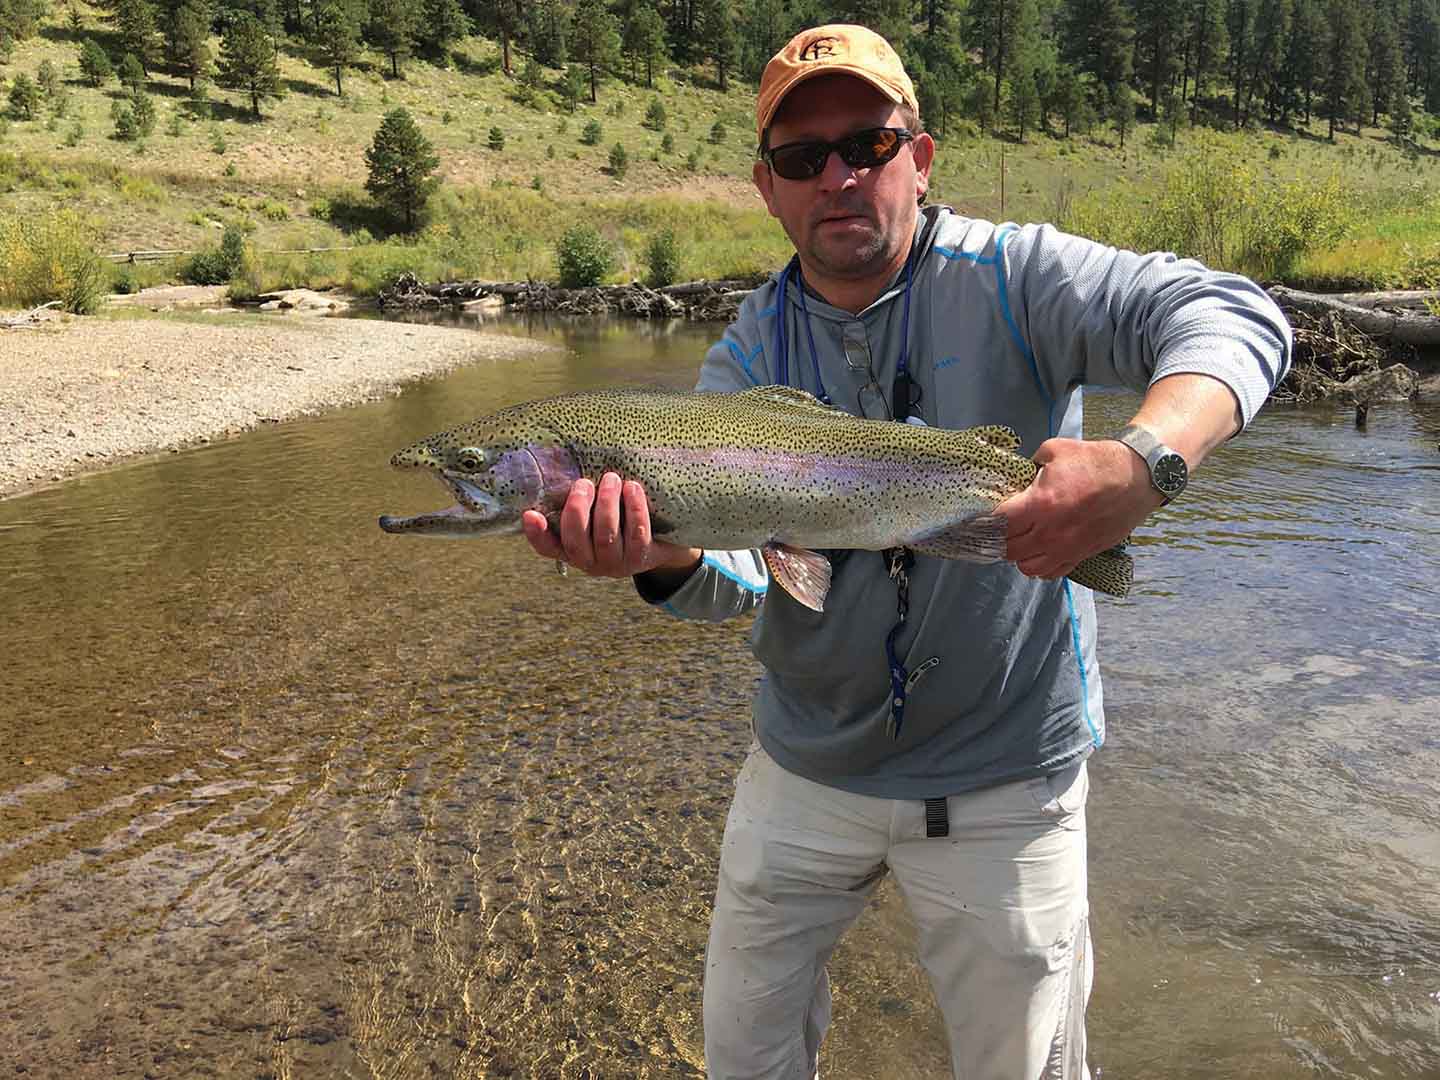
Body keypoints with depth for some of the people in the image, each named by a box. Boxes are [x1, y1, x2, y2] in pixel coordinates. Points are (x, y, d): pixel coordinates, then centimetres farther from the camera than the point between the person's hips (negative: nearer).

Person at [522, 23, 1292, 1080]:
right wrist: (663, 554, -38)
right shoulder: (748, 352, -2)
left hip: (1005, 781, -3)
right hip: (804, 768, 4)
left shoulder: (1013, 277, -10)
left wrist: (1145, 461, -42)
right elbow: (733, 573, -14)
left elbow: (1234, 317, -23)